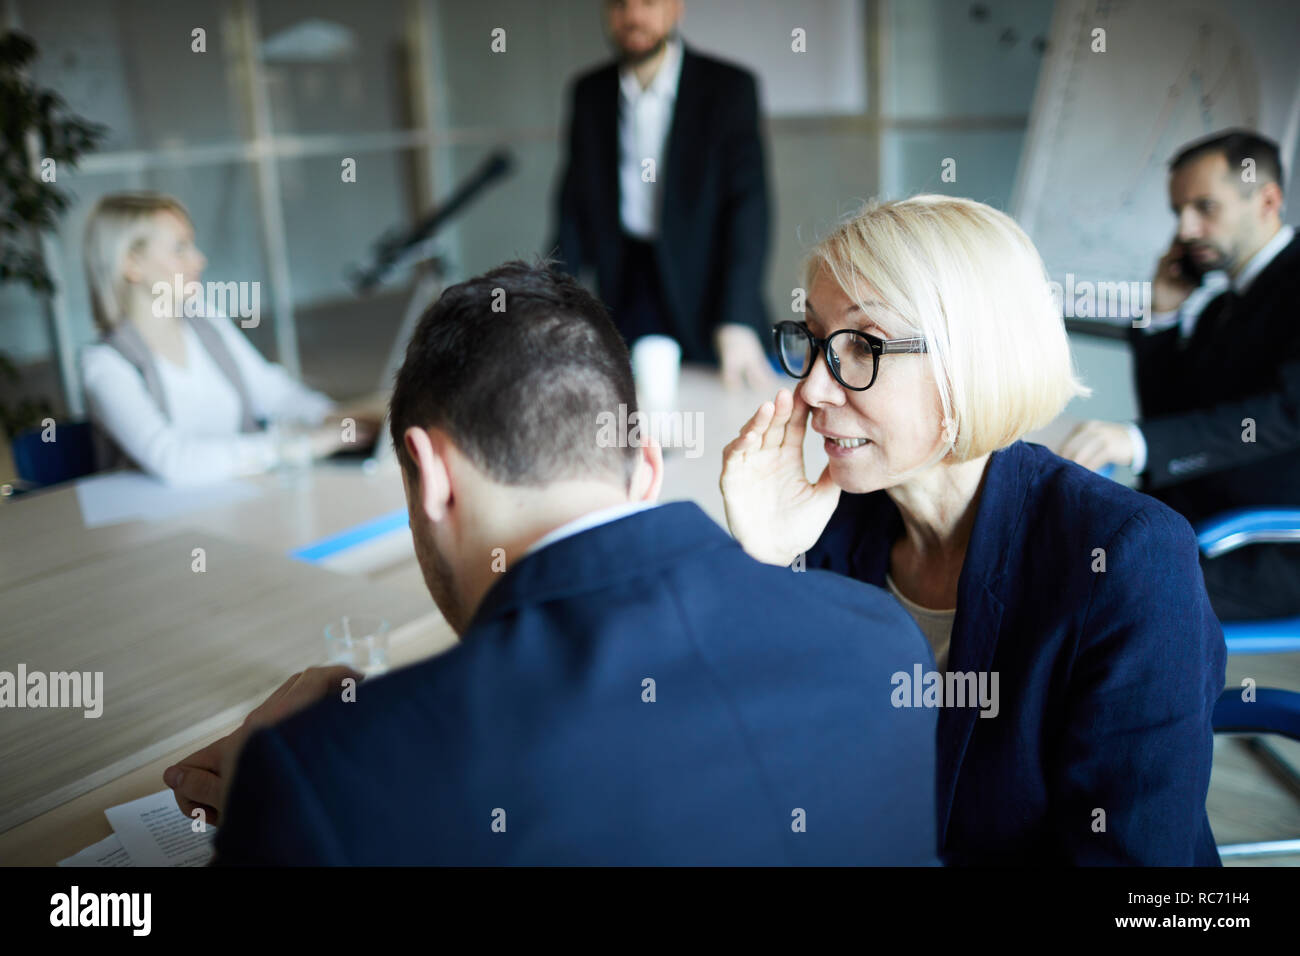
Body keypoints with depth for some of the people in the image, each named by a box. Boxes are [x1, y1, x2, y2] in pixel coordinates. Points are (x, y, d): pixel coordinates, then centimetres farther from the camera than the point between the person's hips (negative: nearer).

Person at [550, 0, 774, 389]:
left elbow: (748, 206, -12)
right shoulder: (588, 93, 7)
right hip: (624, 295, 3)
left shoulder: (730, 88, -5)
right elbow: (575, 205, 9)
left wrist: (737, 321, -23)